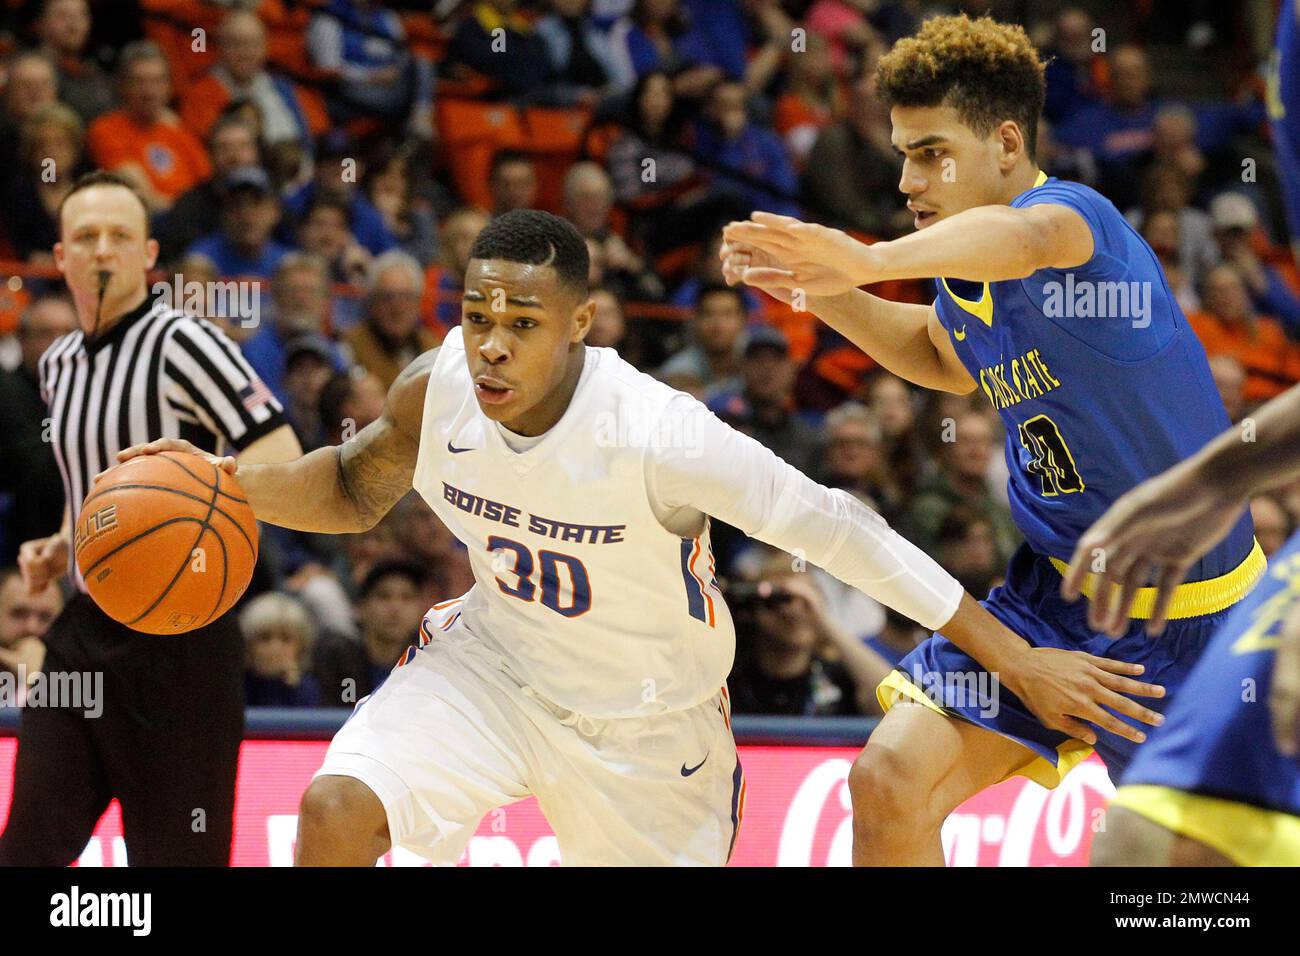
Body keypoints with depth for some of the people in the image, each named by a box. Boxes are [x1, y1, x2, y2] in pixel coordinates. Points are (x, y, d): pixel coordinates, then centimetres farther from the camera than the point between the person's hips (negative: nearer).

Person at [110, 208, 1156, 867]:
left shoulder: (657, 437, -33)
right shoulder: (435, 391, -18)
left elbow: (841, 532, -30)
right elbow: (354, 489, 5)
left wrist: (1019, 659, -30)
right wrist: (226, 479, -14)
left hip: (648, 715, -3)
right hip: (496, 659, 3)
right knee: (337, 807, -19)